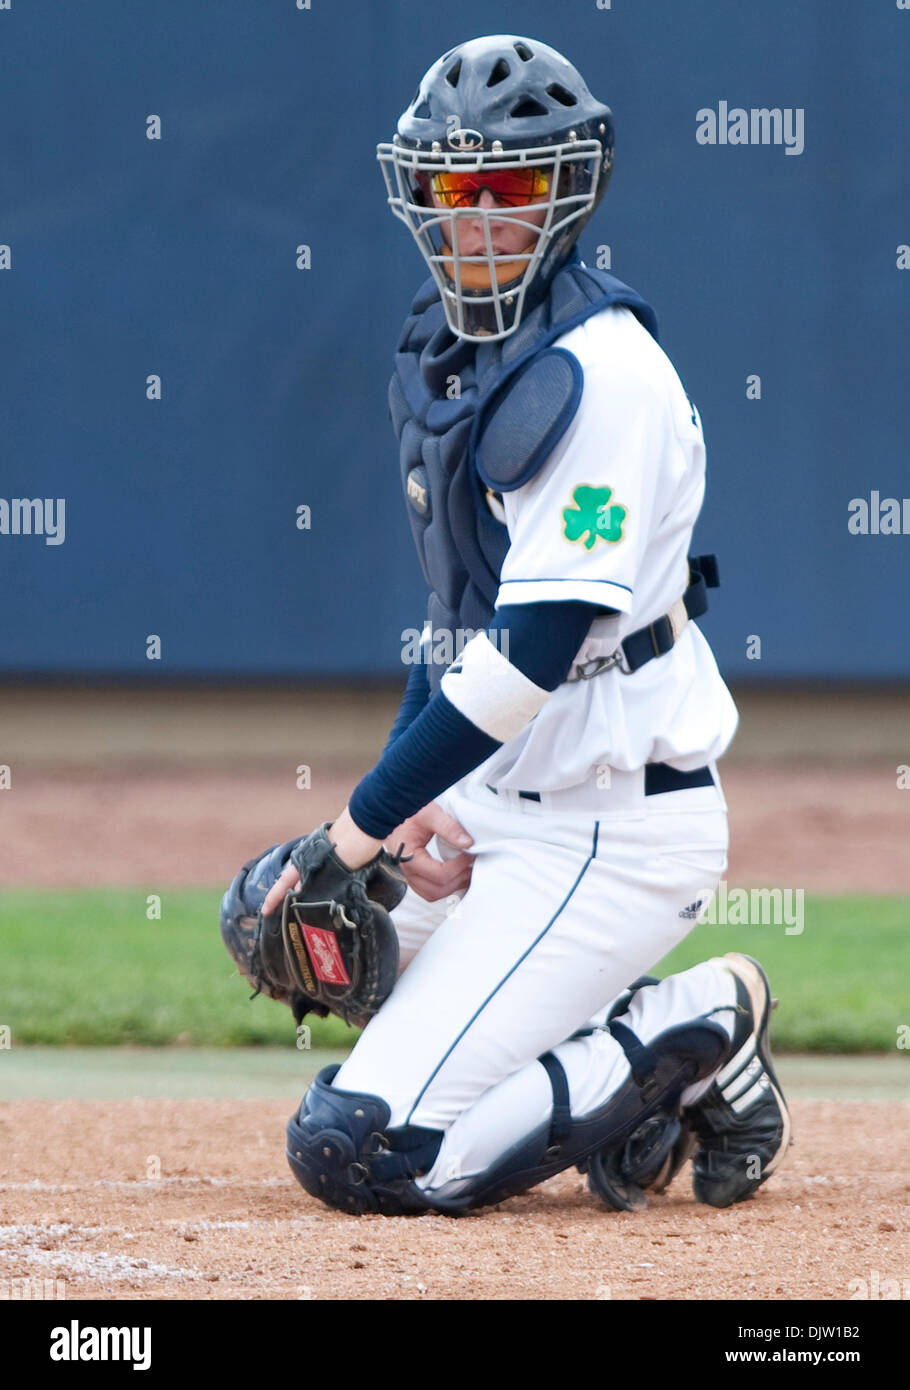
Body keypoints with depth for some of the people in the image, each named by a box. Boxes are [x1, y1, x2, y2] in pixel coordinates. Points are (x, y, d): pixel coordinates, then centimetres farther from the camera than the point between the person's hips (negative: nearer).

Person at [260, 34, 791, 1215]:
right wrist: (415, 797, 1)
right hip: (501, 802, 10)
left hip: (611, 829, -10)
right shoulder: (445, 351, 11)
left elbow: (541, 642, -24)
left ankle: (694, 1036, -2)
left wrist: (371, 818, -21)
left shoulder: (601, 375, -18)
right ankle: (649, 1059, 14)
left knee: (359, 1150, -15)